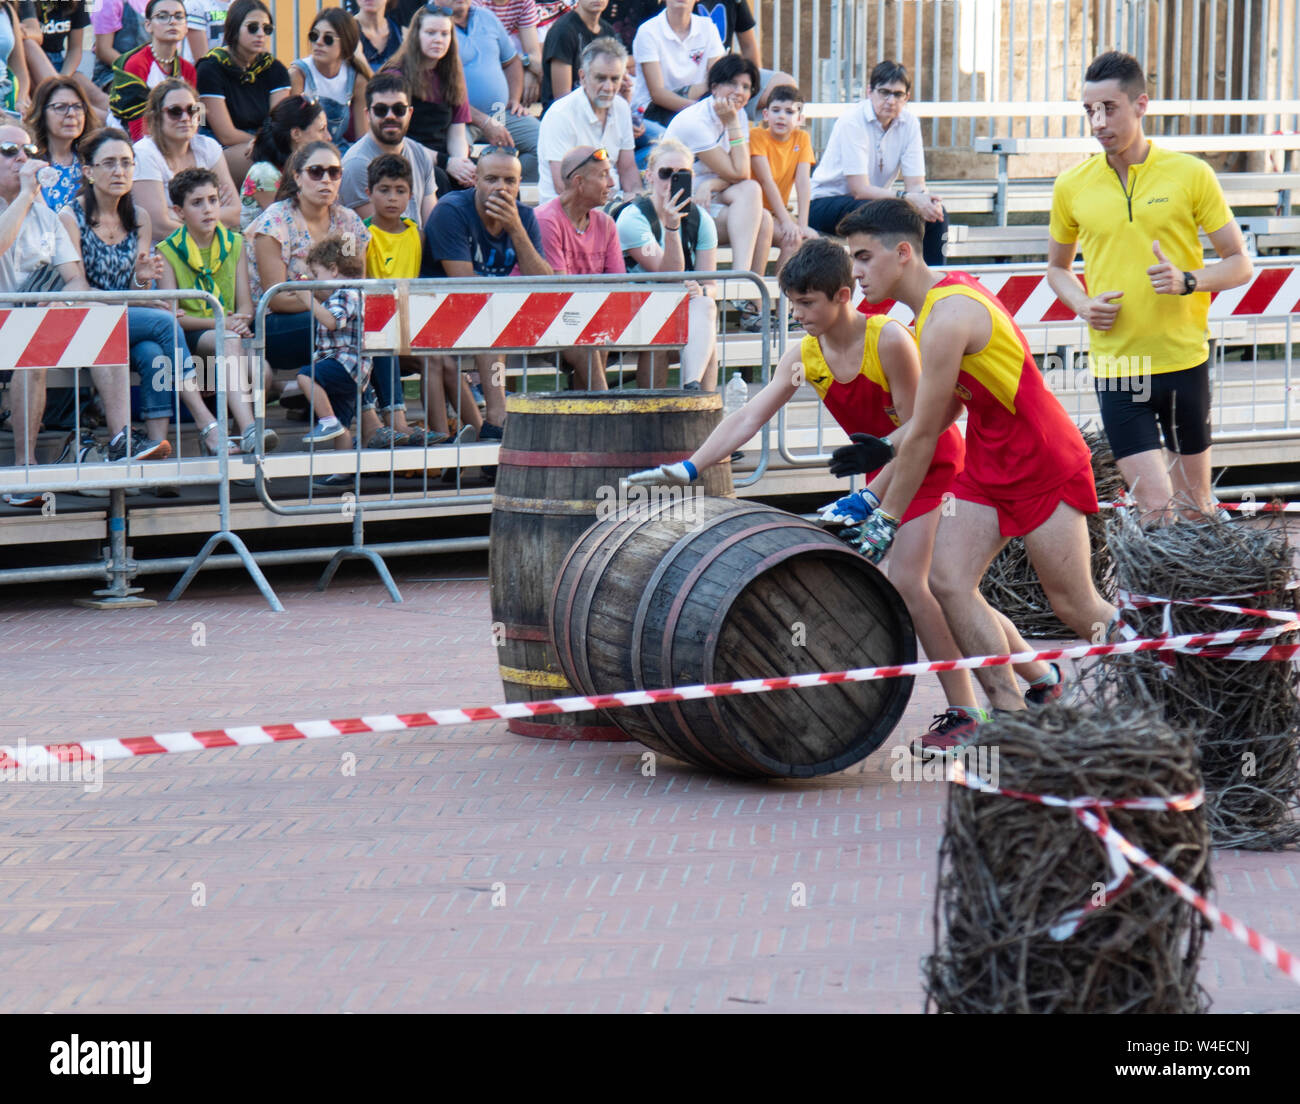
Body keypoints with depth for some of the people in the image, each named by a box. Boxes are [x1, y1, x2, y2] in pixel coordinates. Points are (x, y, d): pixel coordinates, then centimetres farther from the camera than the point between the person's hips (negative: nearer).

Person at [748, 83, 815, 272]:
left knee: (812, 238, -19)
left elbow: (803, 182, -8)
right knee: (792, 240, -27)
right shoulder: (756, 135, -13)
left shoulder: (802, 138, 1)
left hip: (777, 210, 5)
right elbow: (767, 182, -20)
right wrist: (786, 221, -26)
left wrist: (802, 224, -19)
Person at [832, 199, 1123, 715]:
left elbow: (924, 434, -22)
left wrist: (885, 519, -16)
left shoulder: (947, 319, -25)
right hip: (986, 466, 9)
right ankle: (1012, 712, -2)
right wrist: (885, 448, 1)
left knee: (1074, 606, 1)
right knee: (949, 582, -5)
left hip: (1047, 469, -9)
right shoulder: (946, 295, 5)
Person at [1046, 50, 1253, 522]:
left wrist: (1188, 281, -17)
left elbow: (1239, 264, 2)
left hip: (1184, 360, 0)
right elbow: (1057, 267, 18)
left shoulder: (1191, 174, -3)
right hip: (1114, 365, 0)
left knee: (1195, 500, 12)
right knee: (1155, 507, -9)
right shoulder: (1071, 186, 2)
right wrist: (1083, 304, -3)